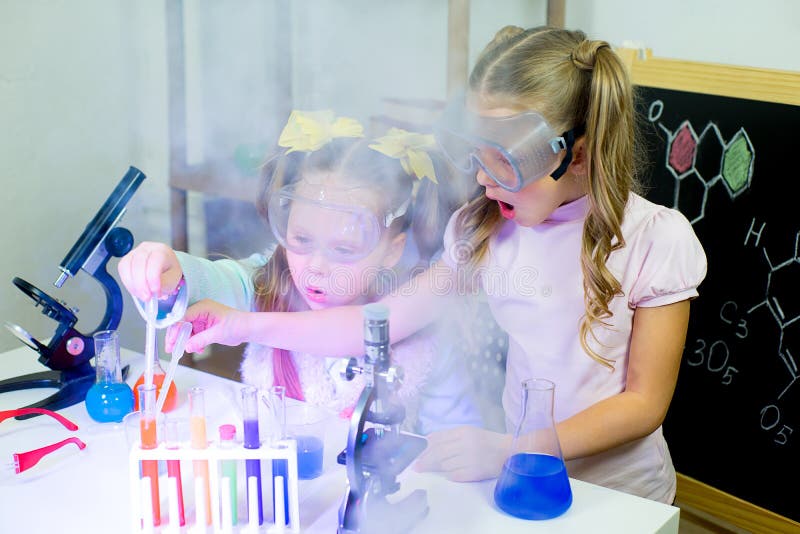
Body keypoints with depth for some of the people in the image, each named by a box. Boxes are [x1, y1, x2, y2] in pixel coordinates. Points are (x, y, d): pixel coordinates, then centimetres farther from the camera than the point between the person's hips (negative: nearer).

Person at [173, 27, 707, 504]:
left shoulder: (655, 239, -14)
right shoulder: (486, 228, -3)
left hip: (621, 495, -2)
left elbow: (644, 403, -13)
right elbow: (385, 319, 1)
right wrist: (249, 325, -6)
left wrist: (510, 449, -25)